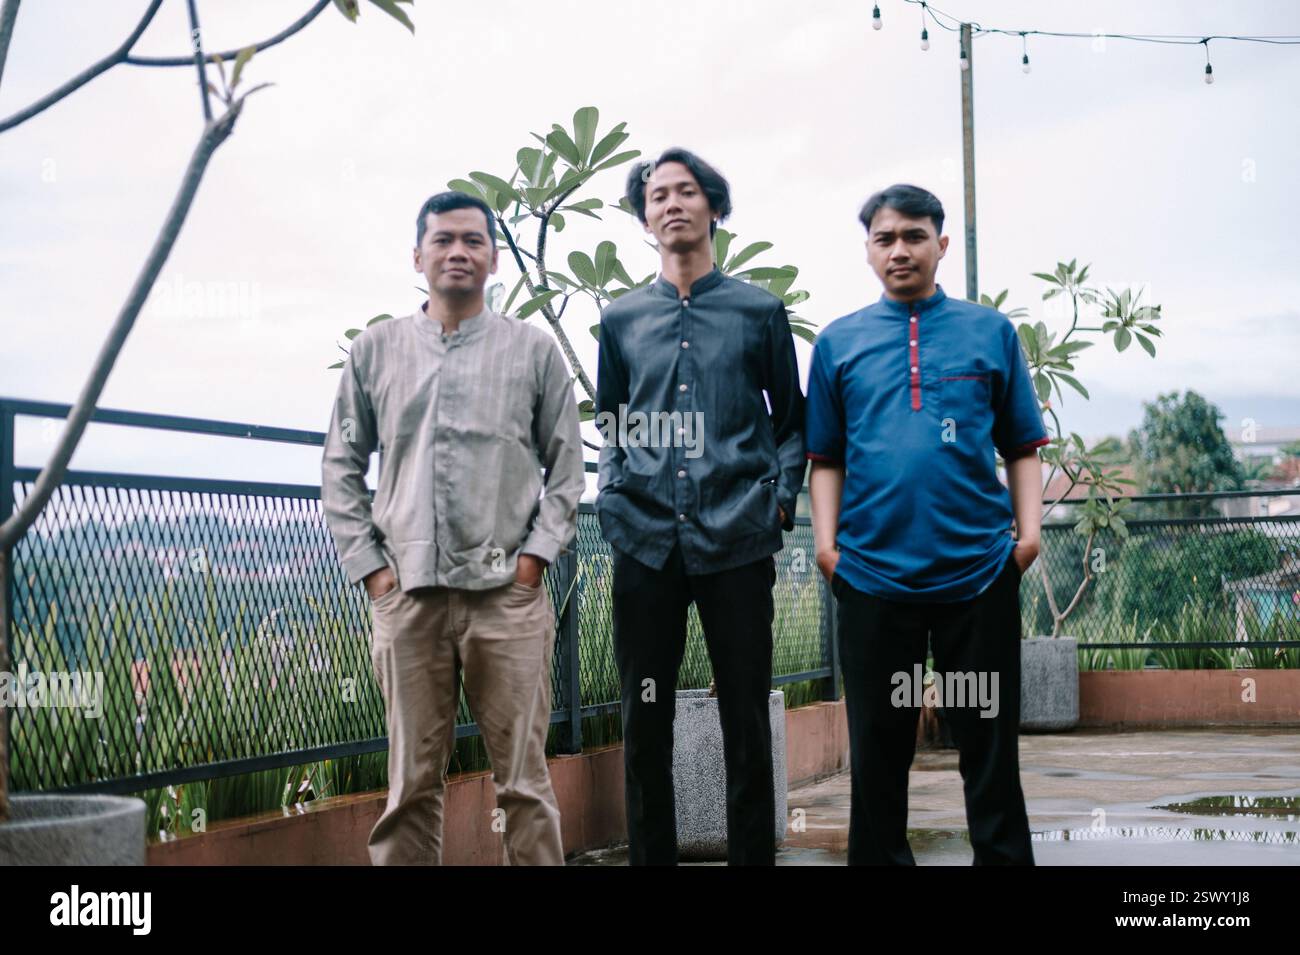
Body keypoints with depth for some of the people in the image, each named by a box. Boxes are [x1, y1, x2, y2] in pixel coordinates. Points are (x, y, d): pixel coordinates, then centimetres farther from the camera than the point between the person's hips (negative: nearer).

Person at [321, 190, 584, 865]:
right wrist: (368, 564, 4)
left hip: (508, 594, -1)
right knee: (412, 783, 4)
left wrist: (536, 554, -2)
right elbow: (340, 467, 13)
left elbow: (566, 467, 9)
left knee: (523, 781, 0)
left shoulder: (534, 350, 9)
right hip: (408, 593, 1)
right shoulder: (375, 350, 11)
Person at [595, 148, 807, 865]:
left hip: (737, 541, -2)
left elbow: (792, 419, 13)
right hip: (645, 539, 2)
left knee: (746, 721, 1)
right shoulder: (621, 319, 13)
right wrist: (613, 496, 6)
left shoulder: (759, 310, 8)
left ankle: (752, 855, 10)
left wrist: (780, 496, 0)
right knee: (645, 723, 5)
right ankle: (651, 857, 15)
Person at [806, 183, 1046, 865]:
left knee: (990, 739, 6)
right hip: (872, 572, 1)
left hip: (980, 569, -1)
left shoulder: (990, 331, 6)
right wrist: (826, 540, -2)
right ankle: (878, 858, 21)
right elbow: (826, 458, 9)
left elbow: (1021, 446, 7)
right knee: (878, 746, 9)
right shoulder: (839, 342, 8)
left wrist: (1028, 528, -5)